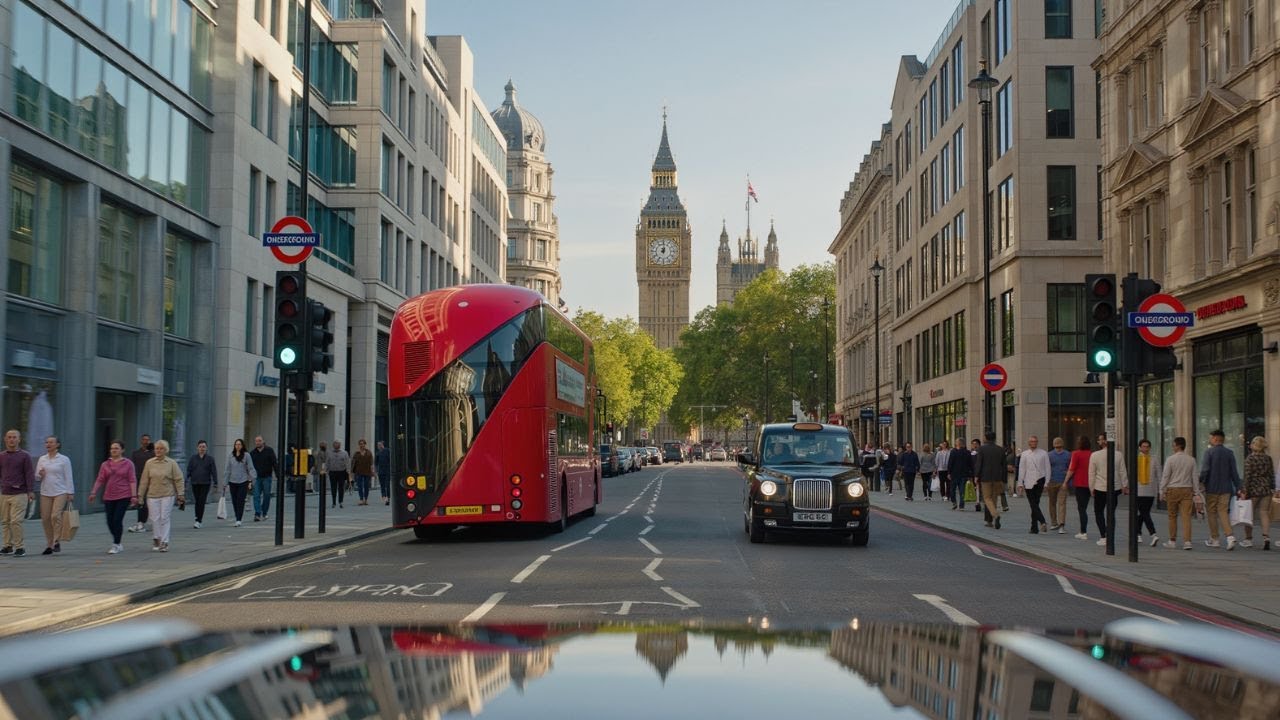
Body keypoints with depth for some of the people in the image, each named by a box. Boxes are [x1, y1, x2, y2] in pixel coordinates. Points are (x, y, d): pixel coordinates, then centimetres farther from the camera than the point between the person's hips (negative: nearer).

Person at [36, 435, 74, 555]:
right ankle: (49, 545, 10)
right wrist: (40, 474, -8)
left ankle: (57, 542, -8)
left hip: (60, 492, -4)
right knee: (45, 518, 0)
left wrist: (70, 493, -5)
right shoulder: (42, 459, 11)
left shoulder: (64, 459, 1)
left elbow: (68, 477, 0)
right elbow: (36, 476, 16)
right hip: (45, 492, 4)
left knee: (56, 516, -18)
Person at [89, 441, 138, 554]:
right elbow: (100, 480, 7)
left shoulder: (128, 463, 0)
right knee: (110, 521, 3)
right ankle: (120, 543, 22)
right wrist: (93, 493, -4)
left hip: (123, 496, -4)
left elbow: (132, 480, -3)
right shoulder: (105, 464, 9)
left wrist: (134, 495, -10)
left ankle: (116, 545, 0)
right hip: (109, 497, 4)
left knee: (117, 520, -10)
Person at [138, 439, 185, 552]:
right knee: (155, 519, 1)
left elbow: (178, 480, 1)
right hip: (152, 496, 2)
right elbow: (144, 480, 6)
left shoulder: (172, 463, 1)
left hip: (167, 495, -2)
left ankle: (164, 543, 0)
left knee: (164, 518, -4)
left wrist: (181, 495, -5)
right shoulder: (149, 463, 5)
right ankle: (156, 539, 22)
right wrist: (140, 495, 6)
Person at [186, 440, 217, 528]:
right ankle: (199, 519, 24)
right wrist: (187, 480, -2)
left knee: (201, 502, -10)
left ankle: (198, 521, -12)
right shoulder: (193, 458, 6)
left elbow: (214, 471, 1)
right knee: (197, 502, 10)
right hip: (195, 483, 2)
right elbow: (189, 470, 6)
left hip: (205, 483, -2)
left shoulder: (210, 458, 1)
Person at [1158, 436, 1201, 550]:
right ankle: (1187, 541, -11)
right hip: (1187, 489, 2)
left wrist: (1162, 491, 1)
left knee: (1172, 516, 9)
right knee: (1186, 516, -2)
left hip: (1173, 489, -2)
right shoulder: (1191, 460, 3)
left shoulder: (1171, 459, -7)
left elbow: (1165, 476, -6)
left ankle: (1172, 541, 15)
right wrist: (1196, 492, 12)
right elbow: (1194, 477, 6)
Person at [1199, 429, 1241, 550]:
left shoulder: (1209, 452, -9)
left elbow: (1205, 470, -15)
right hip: (1226, 488, 4)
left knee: (1212, 513, 8)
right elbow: (1234, 472, 3)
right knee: (1223, 512, 7)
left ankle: (1214, 539, 15)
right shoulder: (1229, 453, 3)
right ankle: (1230, 536, -13)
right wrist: (1238, 488, 7)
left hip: (1212, 488, -4)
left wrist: (1200, 483, -4)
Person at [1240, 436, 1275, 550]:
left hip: (1253, 489, -4)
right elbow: (1272, 475, 7)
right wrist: (1273, 489, 15)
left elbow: (1247, 476, -14)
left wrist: (1244, 490, -12)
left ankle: (1248, 539, 17)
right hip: (1266, 489, 4)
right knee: (1264, 513, 6)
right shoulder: (1268, 458, 3)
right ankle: (1266, 537, -10)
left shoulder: (1250, 458, -10)